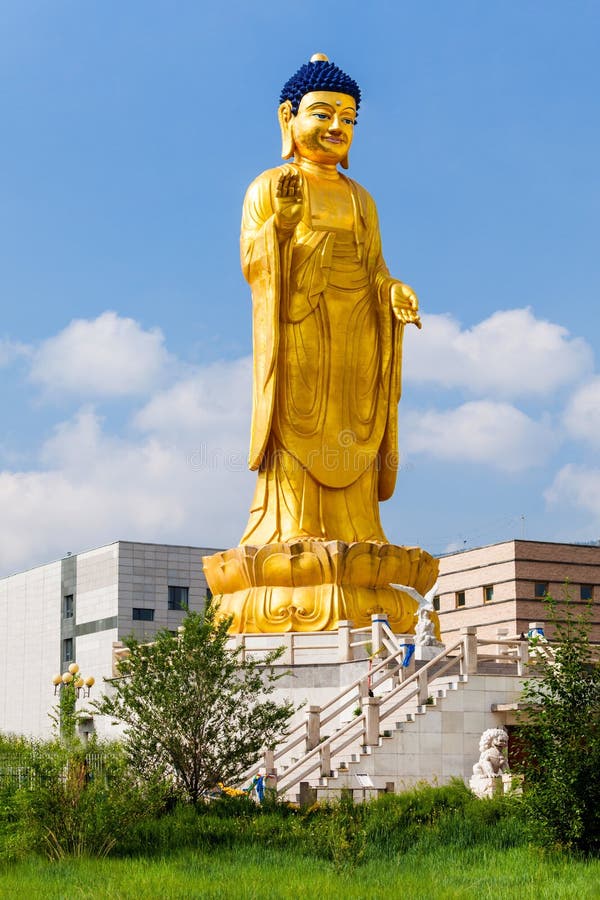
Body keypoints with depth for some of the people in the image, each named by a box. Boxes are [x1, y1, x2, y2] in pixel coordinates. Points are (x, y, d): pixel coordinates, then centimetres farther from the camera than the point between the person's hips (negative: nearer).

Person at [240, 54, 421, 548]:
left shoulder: (360, 198, 21)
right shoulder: (269, 187, 6)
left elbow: (375, 268, 15)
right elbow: (252, 264, -2)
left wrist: (396, 292, -6)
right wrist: (281, 222, -18)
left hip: (354, 336, 5)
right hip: (297, 328, -4)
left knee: (351, 440, -1)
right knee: (299, 430, -12)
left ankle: (353, 535, -2)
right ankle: (294, 531, -12)